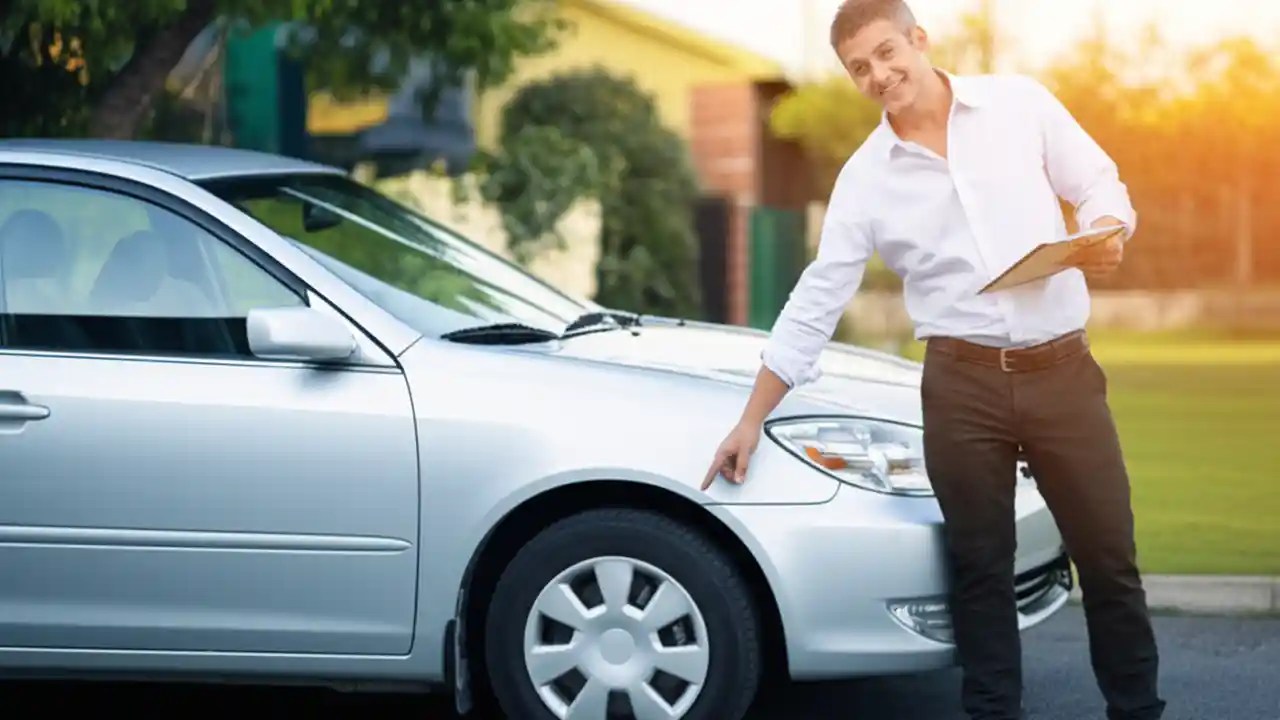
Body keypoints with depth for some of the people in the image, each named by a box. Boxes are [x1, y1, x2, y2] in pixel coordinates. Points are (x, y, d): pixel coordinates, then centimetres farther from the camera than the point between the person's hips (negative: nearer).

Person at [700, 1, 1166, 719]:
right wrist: (751, 420, 3)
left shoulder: (1019, 102, 2)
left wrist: (1106, 236, -19)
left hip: (1063, 369, 0)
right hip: (962, 383, 1)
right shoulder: (865, 177, 4)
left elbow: (1102, 188, 6)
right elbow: (815, 304, 5)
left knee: (1110, 560, 5)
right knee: (981, 570, 6)